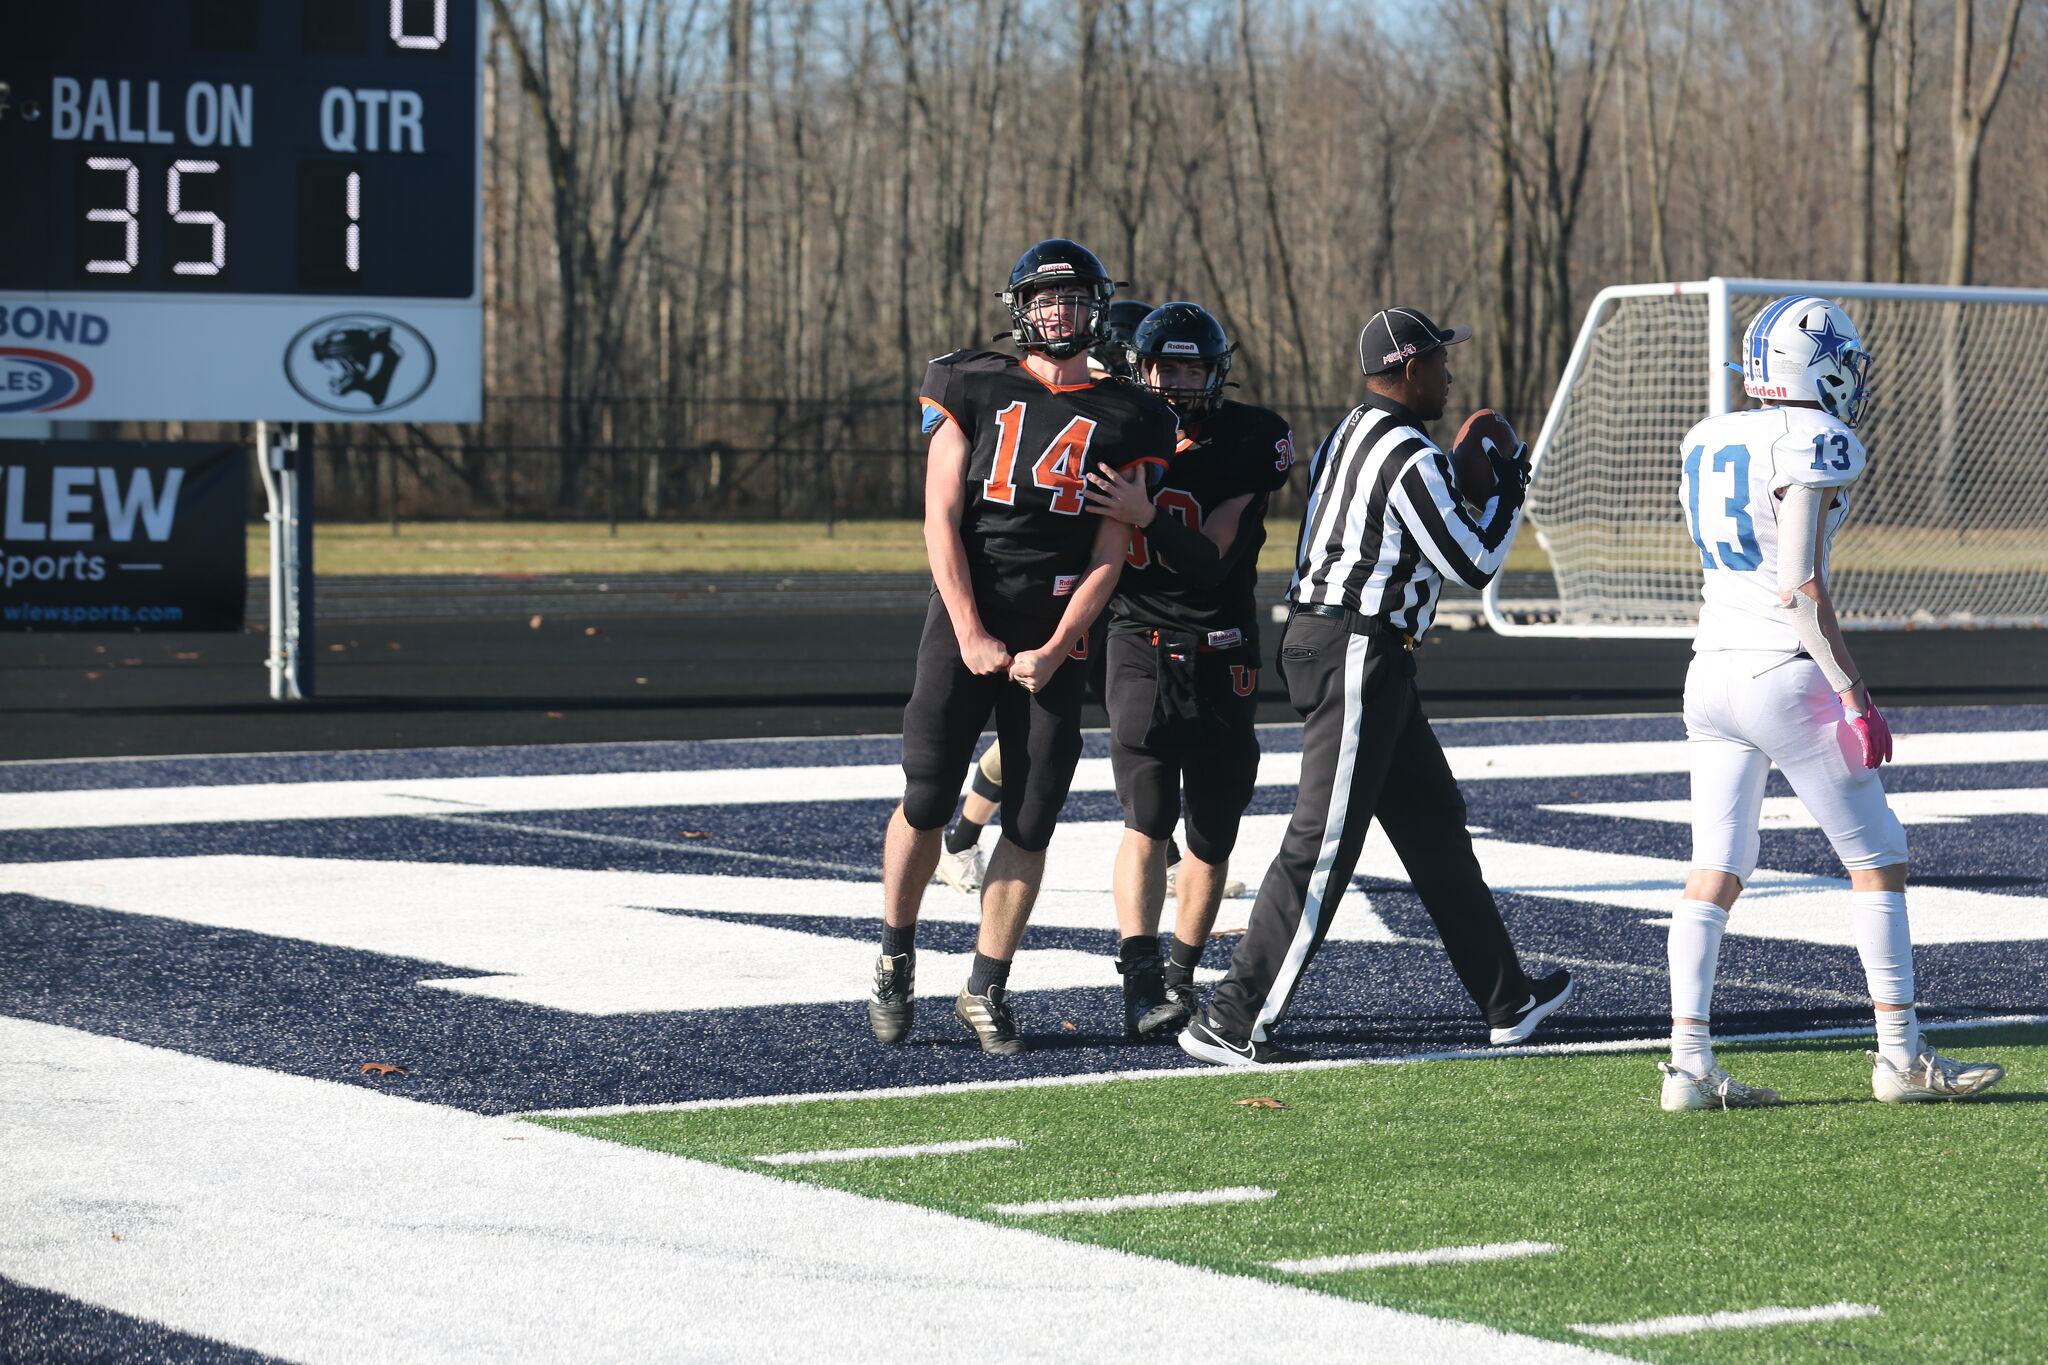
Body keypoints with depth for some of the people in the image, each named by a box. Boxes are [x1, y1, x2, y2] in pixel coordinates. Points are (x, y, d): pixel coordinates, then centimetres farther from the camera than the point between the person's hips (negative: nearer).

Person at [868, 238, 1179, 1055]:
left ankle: (986, 990, 10)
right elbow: (941, 519, -2)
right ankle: (896, 960, 16)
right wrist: (971, 636, -11)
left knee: (1031, 823, -1)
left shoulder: (1126, 422, 5)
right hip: (964, 624, -1)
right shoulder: (974, 390, 3)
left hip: (1053, 641, 1)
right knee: (927, 803, -4)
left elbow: (1109, 554, 1)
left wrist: (1054, 649, -10)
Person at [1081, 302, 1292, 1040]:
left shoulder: (1246, 442, -8)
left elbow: (1211, 564, -17)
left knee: (1213, 832, 7)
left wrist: (1147, 515, -31)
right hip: (1140, 643, -1)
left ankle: (1182, 972, 24)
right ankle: (1141, 984, -20)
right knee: (1148, 815, -16)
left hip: (1221, 657, 1)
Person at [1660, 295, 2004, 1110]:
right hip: (1785, 676, -7)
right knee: (1877, 857, 5)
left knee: (1715, 872, 7)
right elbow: (1800, 587, -19)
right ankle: (1901, 1056, 7)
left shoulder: (1707, 443, 11)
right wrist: (1854, 695, -16)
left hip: (1712, 672, 7)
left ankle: (1689, 1063, 1)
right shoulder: (1812, 443, -13)